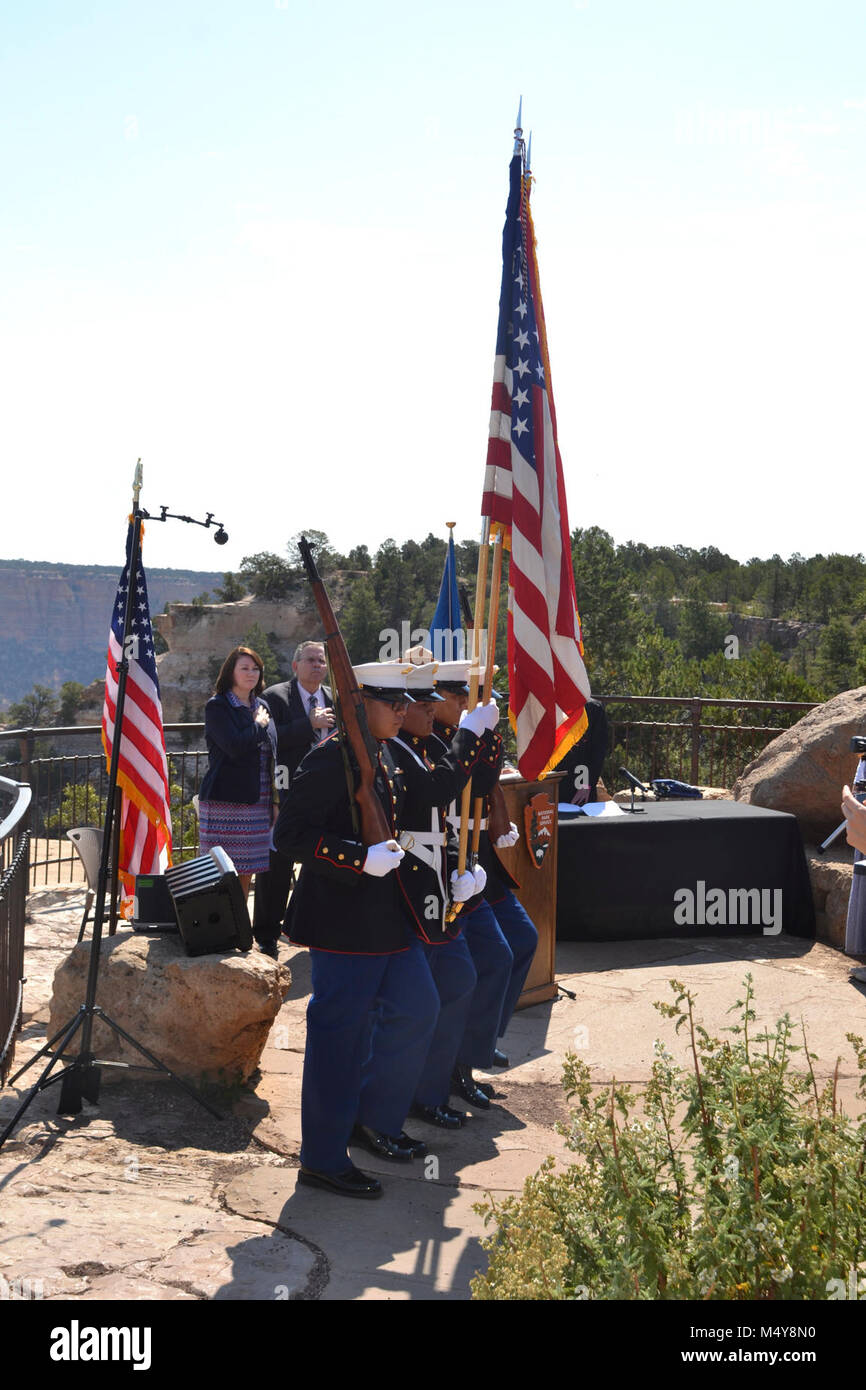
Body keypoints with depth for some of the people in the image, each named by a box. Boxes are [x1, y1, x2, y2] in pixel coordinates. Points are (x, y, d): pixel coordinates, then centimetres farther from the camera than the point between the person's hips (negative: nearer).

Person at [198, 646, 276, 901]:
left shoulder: (262, 707, 16)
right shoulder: (217, 706, -5)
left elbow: (272, 753, 21)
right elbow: (235, 747, -20)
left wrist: (274, 801, 14)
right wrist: (258, 725, -4)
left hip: (257, 802, 6)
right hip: (225, 802, -6)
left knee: (246, 874, 9)